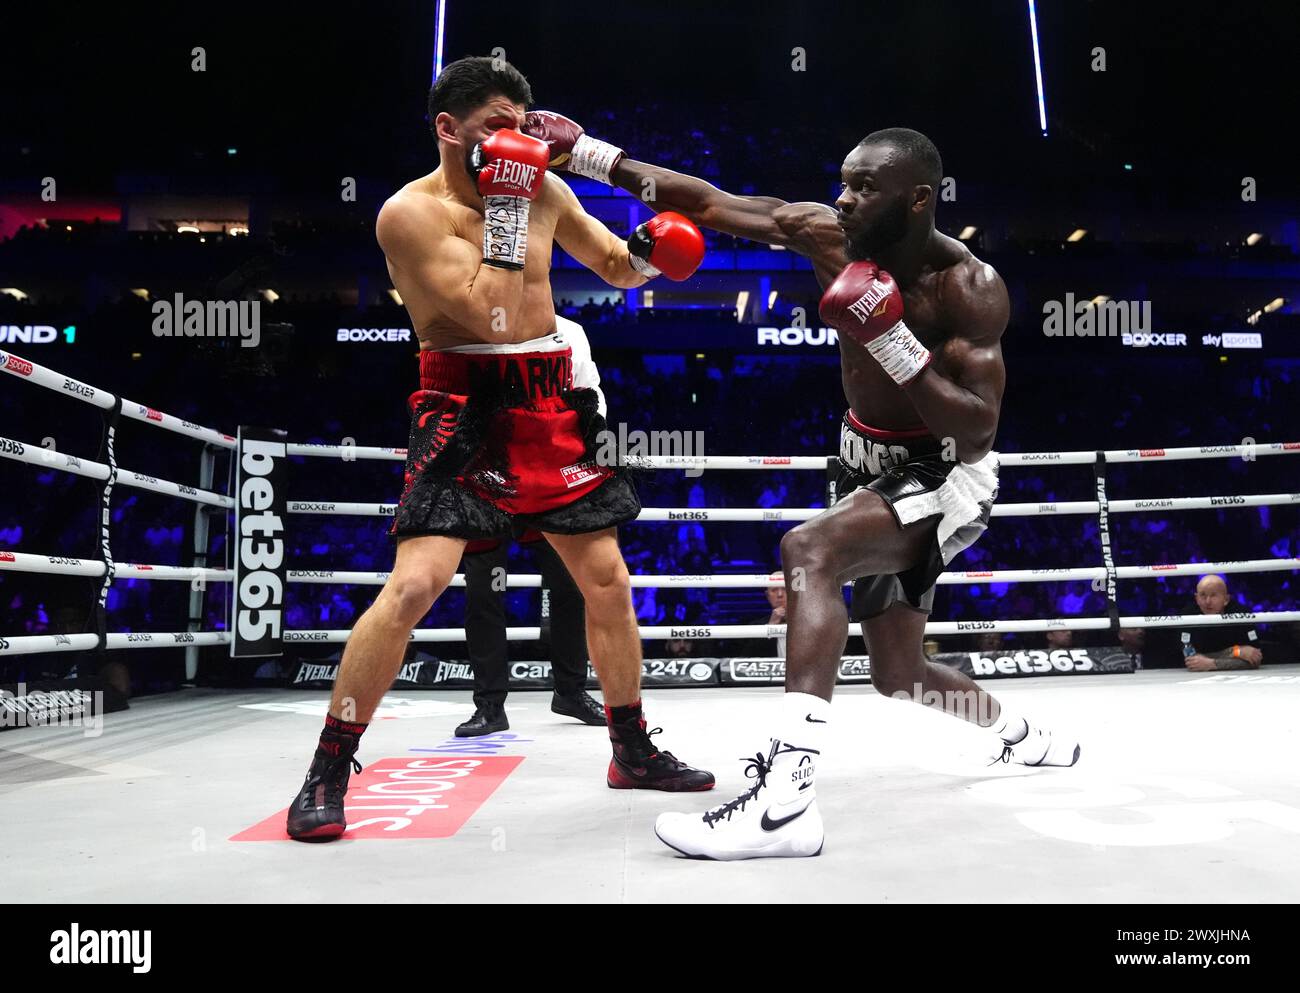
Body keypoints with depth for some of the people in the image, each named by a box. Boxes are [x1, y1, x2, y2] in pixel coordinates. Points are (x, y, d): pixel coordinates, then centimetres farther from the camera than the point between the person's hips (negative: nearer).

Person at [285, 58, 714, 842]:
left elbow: (616, 266, 19)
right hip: (466, 409, -6)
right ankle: (328, 774, 0)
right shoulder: (410, 212, -9)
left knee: (608, 579, 8)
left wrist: (648, 249, -3)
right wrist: (503, 208, -16)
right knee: (415, 583, -18)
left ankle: (634, 752, 26)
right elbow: (491, 317, -19)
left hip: (549, 405, 6)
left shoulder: (542, 188, 8)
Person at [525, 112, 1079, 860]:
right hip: (872, 466, 7)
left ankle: (787, 801, -39)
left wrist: (890, 336, -36)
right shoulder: (829, 236, -9)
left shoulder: (970, 287, -23)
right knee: (900, 673, 16)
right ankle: (1025, 736, 47)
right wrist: (582, 149, -11)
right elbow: (706, 202, -8)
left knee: (810, 549, -35)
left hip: (948, 475, -7)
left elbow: (978, 430, -28)